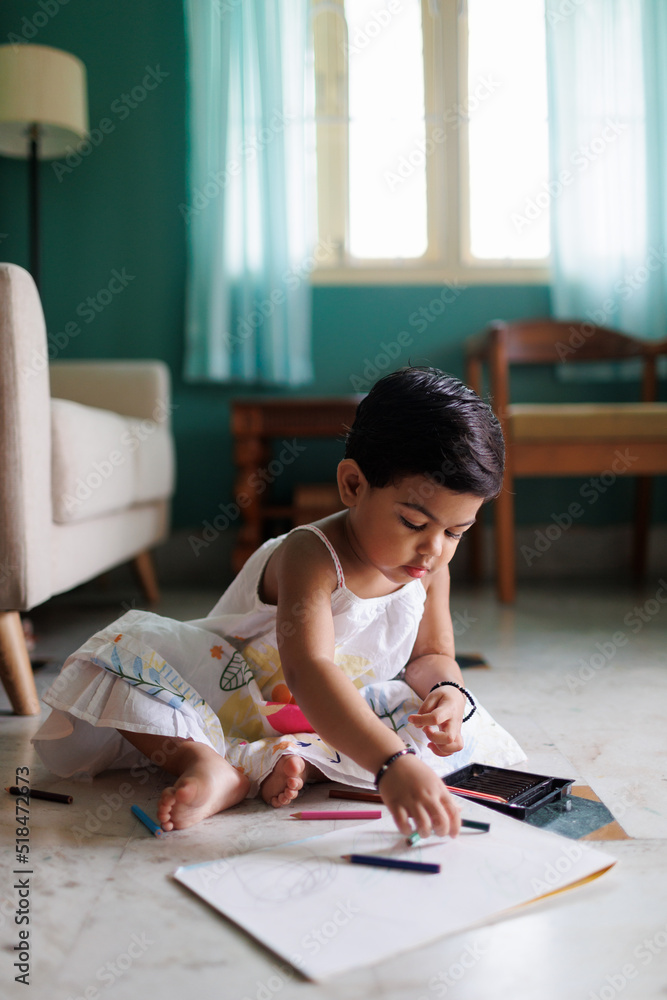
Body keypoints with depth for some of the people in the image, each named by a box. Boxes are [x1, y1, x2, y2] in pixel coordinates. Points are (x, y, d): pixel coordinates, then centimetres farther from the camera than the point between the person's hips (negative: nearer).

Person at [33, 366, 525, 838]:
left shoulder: (432, 569, -13)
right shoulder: (310, 556, -34)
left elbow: (433, 656, 0)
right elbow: (308, 672, -48)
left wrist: (445, 690, -25)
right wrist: (391, 765, -60)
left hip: (350, 713, 5)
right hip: (232, 693, -4)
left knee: (461, 728, -20)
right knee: (122, 656, -22)